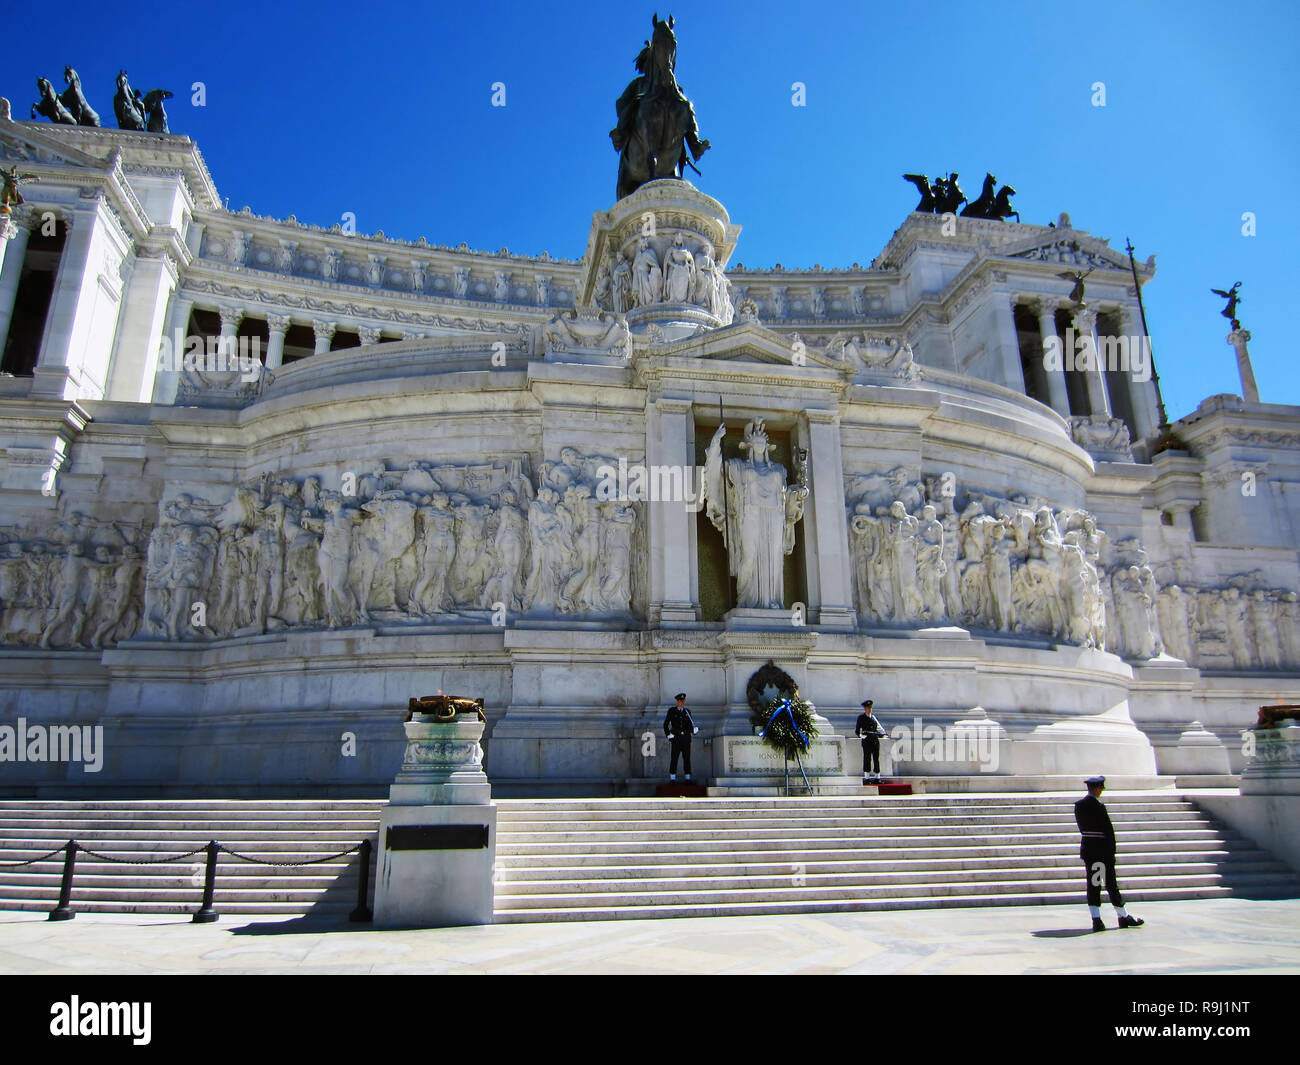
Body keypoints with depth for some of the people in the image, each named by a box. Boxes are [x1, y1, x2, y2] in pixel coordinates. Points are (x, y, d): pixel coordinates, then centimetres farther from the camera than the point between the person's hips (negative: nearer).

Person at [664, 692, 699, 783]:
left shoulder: (687, 712, 10)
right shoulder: (671, 711, 2)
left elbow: (691, 725, 10)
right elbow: (666, 724, 5)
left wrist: (695, 730, -12)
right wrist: (668, 735, -5)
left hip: (686, 738, 3)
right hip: (676, 738, -2)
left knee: (687, 757, 1)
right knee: (674, 757, -6)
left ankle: (688, 778, 6)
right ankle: (672, 778, 1)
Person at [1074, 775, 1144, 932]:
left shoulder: (1078, 805, 6)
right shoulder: (1098, 806, -16)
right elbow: (1109, 830, -14)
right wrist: (1112, 852, -7)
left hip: (1086, 847, 6)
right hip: (1101, 847, -6)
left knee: (1092, 884, 6)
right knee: (1111, 882, 6)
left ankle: (1096, 919, 3)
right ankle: (1123, 917, 20)